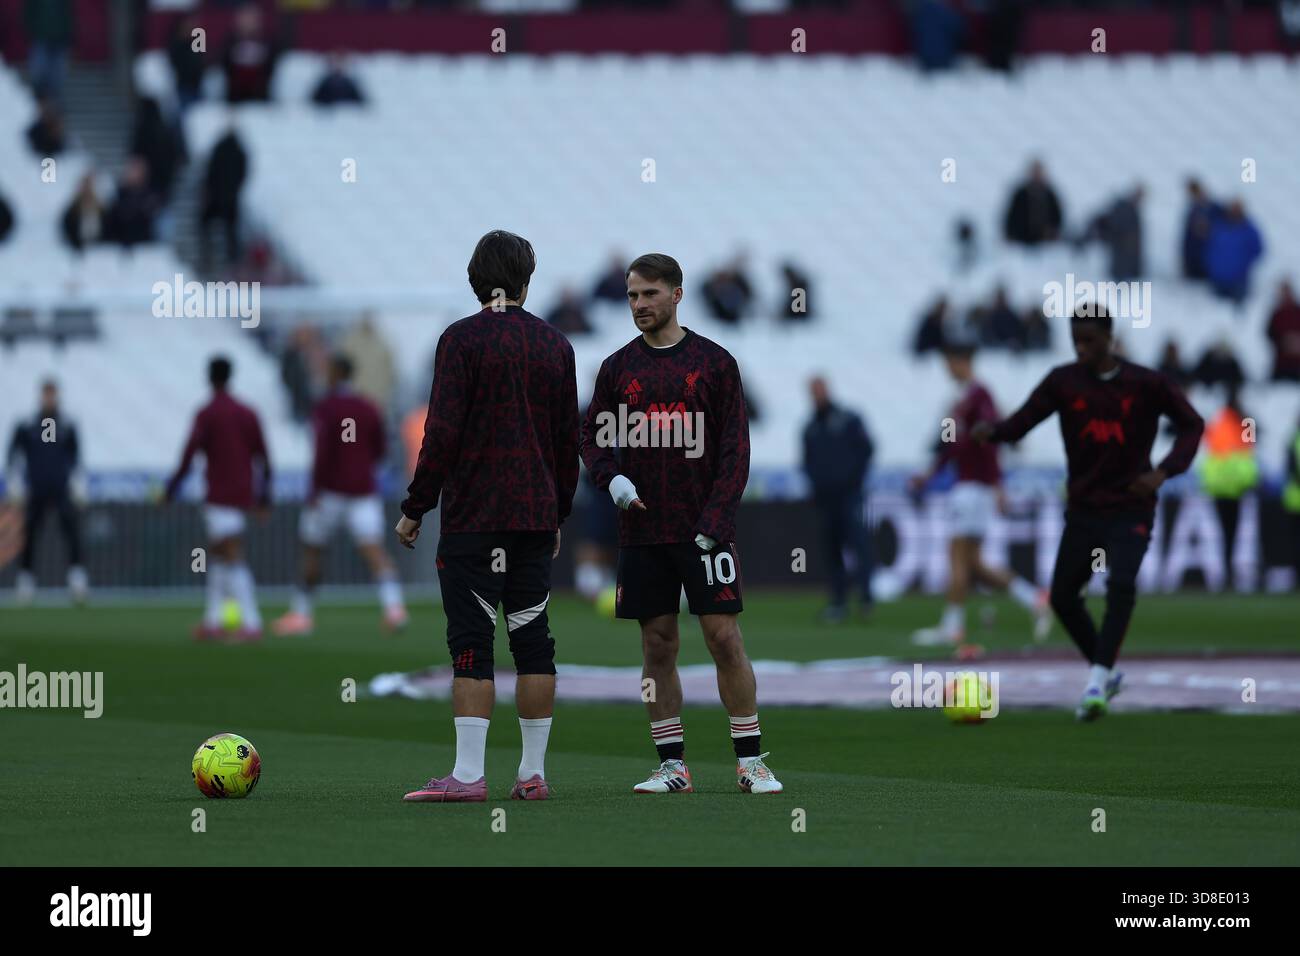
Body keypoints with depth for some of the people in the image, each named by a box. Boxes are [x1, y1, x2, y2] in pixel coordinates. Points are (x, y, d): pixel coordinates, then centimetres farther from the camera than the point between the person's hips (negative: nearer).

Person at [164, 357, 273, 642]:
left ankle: (252, 624, -20)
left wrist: (171, 490, -9)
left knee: (234, 560, -11)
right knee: (216, 554, 18)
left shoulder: (206, 414, -7)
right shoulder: (247, 413, 11)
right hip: (243, 494, 7)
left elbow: (189, 455, -15)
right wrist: (264, 497, 17)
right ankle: (212, 621, 17)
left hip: (219, 496, -7)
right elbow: (263, 457, 11)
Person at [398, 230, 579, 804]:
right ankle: (533, 773, 8)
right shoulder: (555, 344, 9)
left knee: (470, 645, -6)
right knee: (533, 641, 8)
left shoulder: (462, 339, -6)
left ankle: (468, 775, -12)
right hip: (537, 516, 5)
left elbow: (443, 433, -12)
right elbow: (569, 439, 13)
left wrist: (416, 508, -5)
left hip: (472, 518, -5)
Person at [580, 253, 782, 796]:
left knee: (725, 638, -7)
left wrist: (714, 519, -11)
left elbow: (734, 447, -1)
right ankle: (672, 766, 8)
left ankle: (750, 762, -1)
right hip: (642, 532, 3)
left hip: (704, 530, -3)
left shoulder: (714, 362, 1)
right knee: (657, 645, 3)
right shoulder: (618, 368, 9)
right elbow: (592, 436, 12)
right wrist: (612, 477, -9)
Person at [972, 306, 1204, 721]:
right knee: (1062, 596, 5)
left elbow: (1192, 425, 2)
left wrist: (1164, 472, -12)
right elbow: (1021, 423, -5)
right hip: (1083, 510, 4)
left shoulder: (1145, 384, -6)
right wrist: (992, 430, -28)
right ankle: (1104, 672, 26)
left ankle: (1096, 684, -22)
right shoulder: (1063, 382, -1)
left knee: (1121, 585, -24)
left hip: (1130, 510, -4)